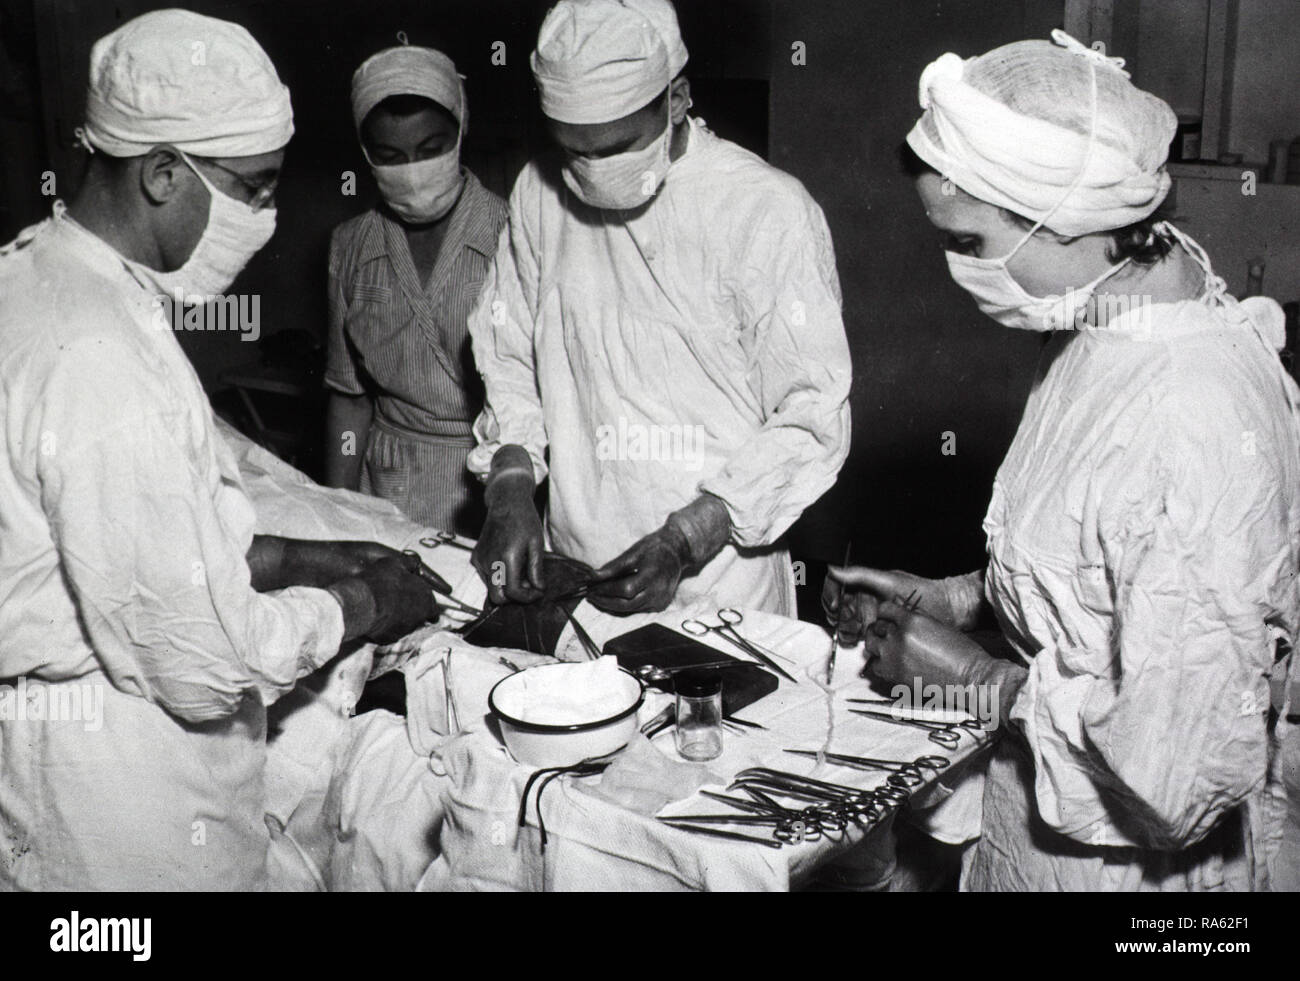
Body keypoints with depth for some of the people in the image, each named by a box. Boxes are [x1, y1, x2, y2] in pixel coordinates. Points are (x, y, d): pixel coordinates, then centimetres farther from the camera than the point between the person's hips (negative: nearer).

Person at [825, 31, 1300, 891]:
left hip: (1125, 853, -7)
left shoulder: (1196, 433, -33)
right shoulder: (1113, 300, -5)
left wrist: (979, 680, -18)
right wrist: (958, 596, 2)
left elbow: (1180, 769, -28)